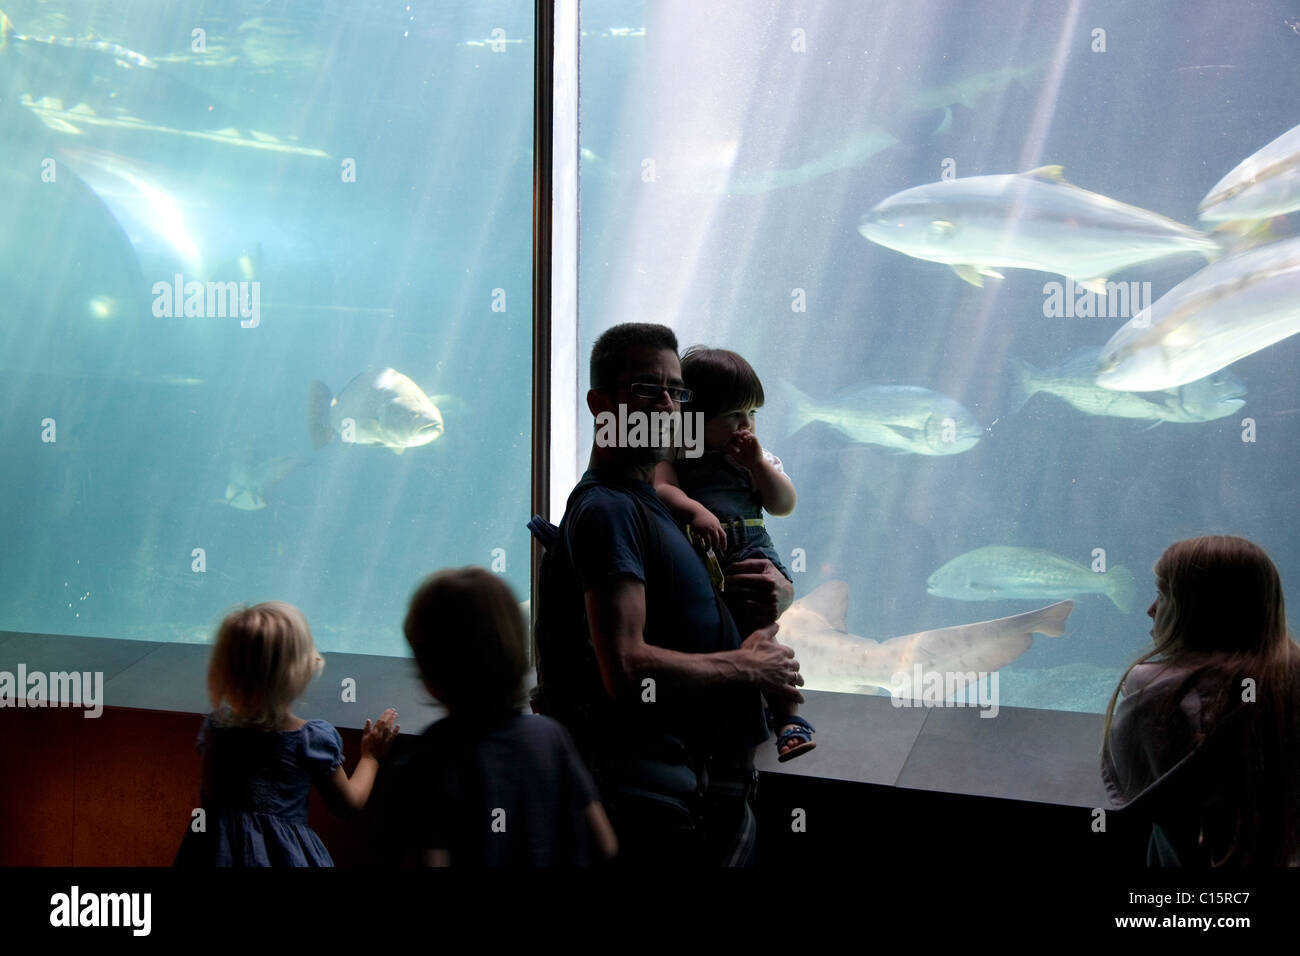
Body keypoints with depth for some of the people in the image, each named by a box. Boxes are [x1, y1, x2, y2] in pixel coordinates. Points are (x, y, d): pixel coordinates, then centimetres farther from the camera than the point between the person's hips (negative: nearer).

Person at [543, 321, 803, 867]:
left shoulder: (664, 500, 16)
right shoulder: (608, 509, -15)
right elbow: (627, 671, -26)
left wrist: (776, 593, 4)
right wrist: (748, 668, -13)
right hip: (661, 800, -9)